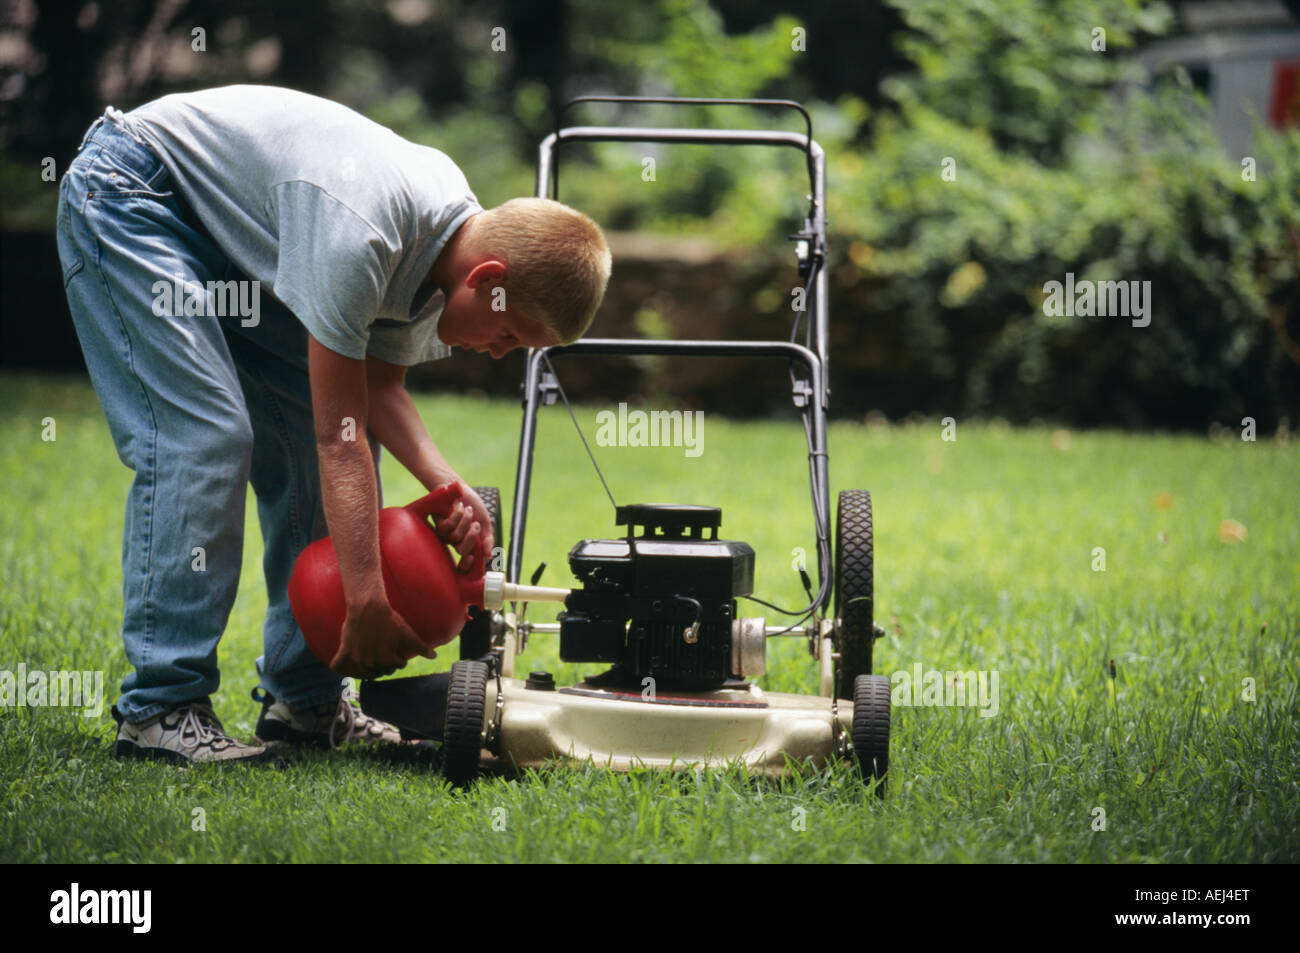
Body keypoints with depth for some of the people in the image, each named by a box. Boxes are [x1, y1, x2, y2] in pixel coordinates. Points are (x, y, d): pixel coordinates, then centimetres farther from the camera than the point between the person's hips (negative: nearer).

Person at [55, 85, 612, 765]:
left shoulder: (453, 231, -9)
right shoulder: (358, 231, -36)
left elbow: (379, 386, 0)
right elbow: (341, 436, -32)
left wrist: (446, 487, -17)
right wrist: (368, 603, -32)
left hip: (230, 236, 9)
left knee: (308, 439, 1)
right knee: (203, 434, -21)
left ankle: (305, 699, 6)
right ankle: (160, 706, -17)